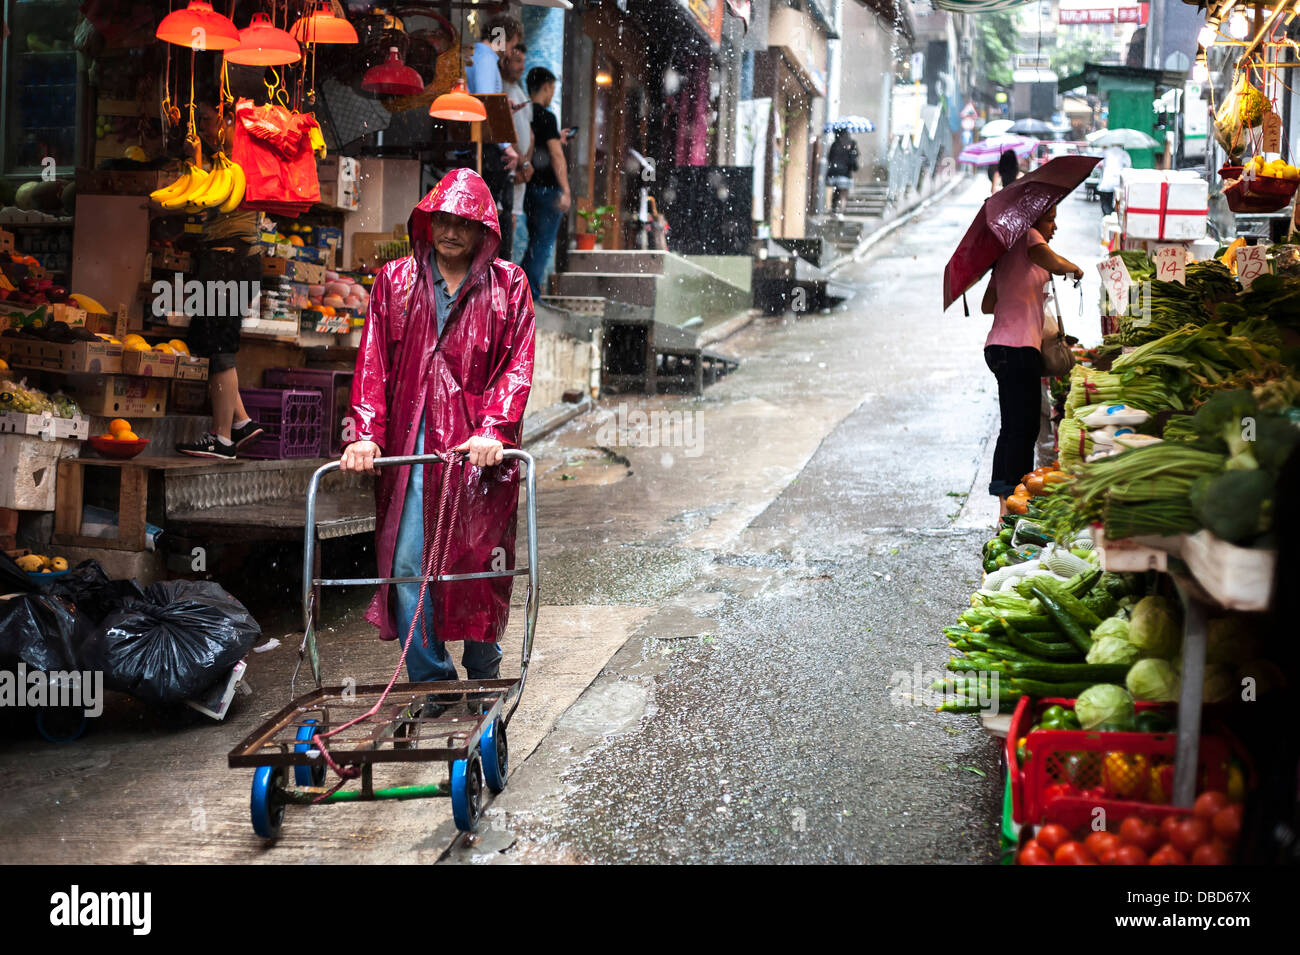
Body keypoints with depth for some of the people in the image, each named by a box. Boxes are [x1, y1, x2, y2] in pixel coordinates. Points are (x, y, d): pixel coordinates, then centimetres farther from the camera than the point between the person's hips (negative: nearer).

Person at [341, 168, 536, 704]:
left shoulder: (507, 285, 7)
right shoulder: (395, 281, 12)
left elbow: (517, 364, 0)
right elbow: (374, 362, 7)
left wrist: (494, 429, -14)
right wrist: (366, 434, -5)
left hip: (479, 447, -1)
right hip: (410, 444, 1)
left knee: (481, 567, 2)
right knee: (407, 567, -5)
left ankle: (483, 684, 20)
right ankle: (432, 687, 5)